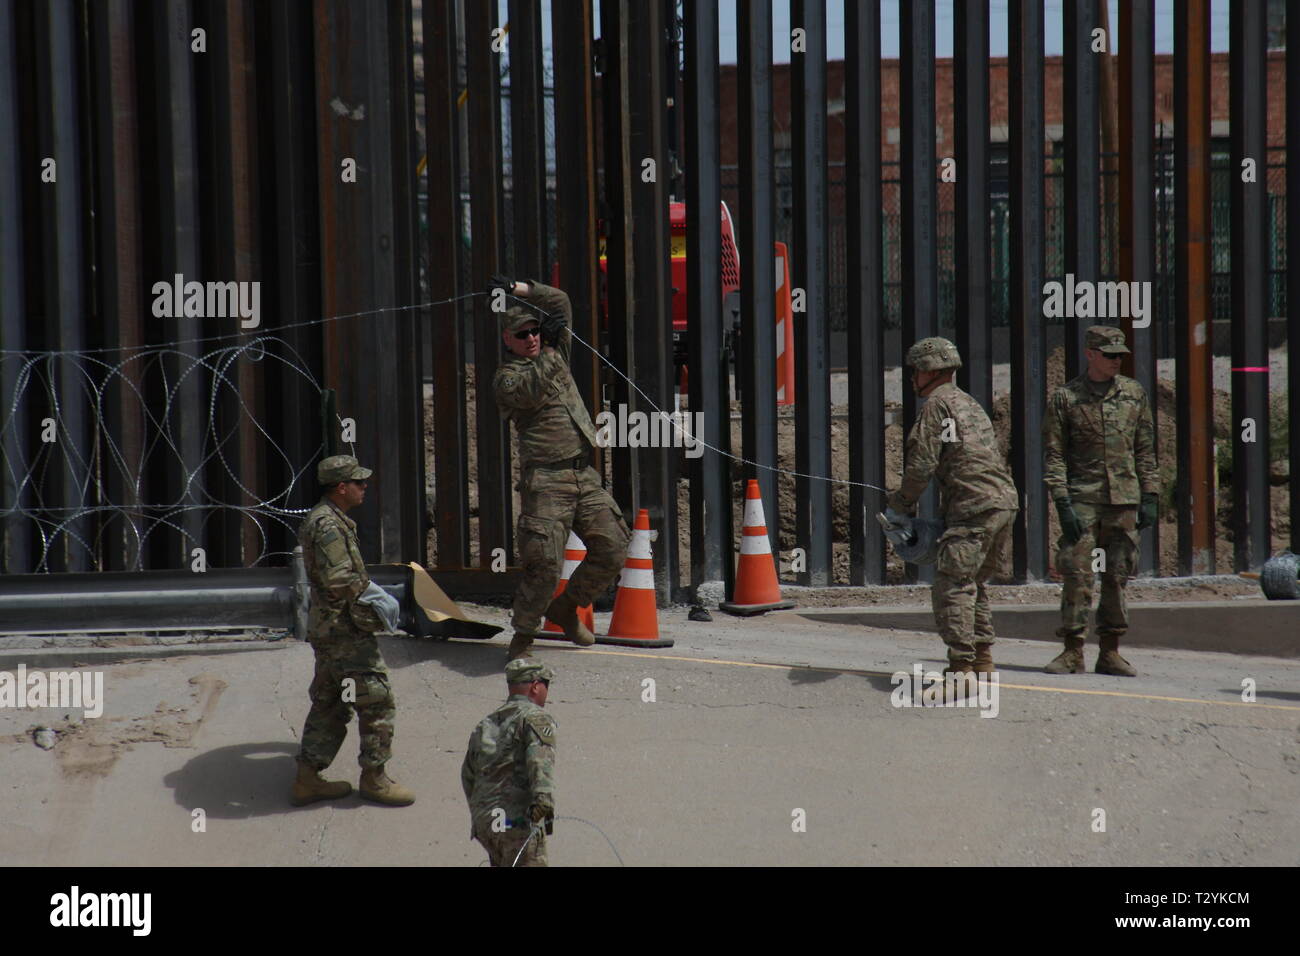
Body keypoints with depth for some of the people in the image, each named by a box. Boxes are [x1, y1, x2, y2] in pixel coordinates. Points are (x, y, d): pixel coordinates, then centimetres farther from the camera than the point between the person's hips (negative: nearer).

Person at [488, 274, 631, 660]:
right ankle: (523, 633, 6)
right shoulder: (507, 375, 2)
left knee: (612, 552, 2)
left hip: (584, 475, 6)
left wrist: (517, 289, 13)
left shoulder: (556, 355, 19)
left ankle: (566, 608, 22)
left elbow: (560, 302, 20)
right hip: (546, 480, -6)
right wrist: (547, 351, -23)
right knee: (544, 565, -12)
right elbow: (529, 393, -20)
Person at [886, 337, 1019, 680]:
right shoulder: (969, 403, 26)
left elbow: (922, 464, -9)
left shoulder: (936, 404, -2)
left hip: (974, 508, -9)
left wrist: (901, 502, 6)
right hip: (1005, 501, 9)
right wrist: (943, 508, 25)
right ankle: (983, 659, 20)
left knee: (952, 587, -9)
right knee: (974, 583, 19)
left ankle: (962, 666, -15)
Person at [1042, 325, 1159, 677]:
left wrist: (1149, 498, 6)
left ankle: (1109, 652, 11)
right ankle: (1072, 651, -2)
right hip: (1082, 499, -3)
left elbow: (1145, 450, 14)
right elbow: (1053, 456, -1)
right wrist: (1063, 504, -10)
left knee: (1117, 576, 5)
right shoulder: (1065, 398, 0)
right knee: (1076, 573, -7)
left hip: (1124, 501, 3)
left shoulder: (1135, 394, 10)